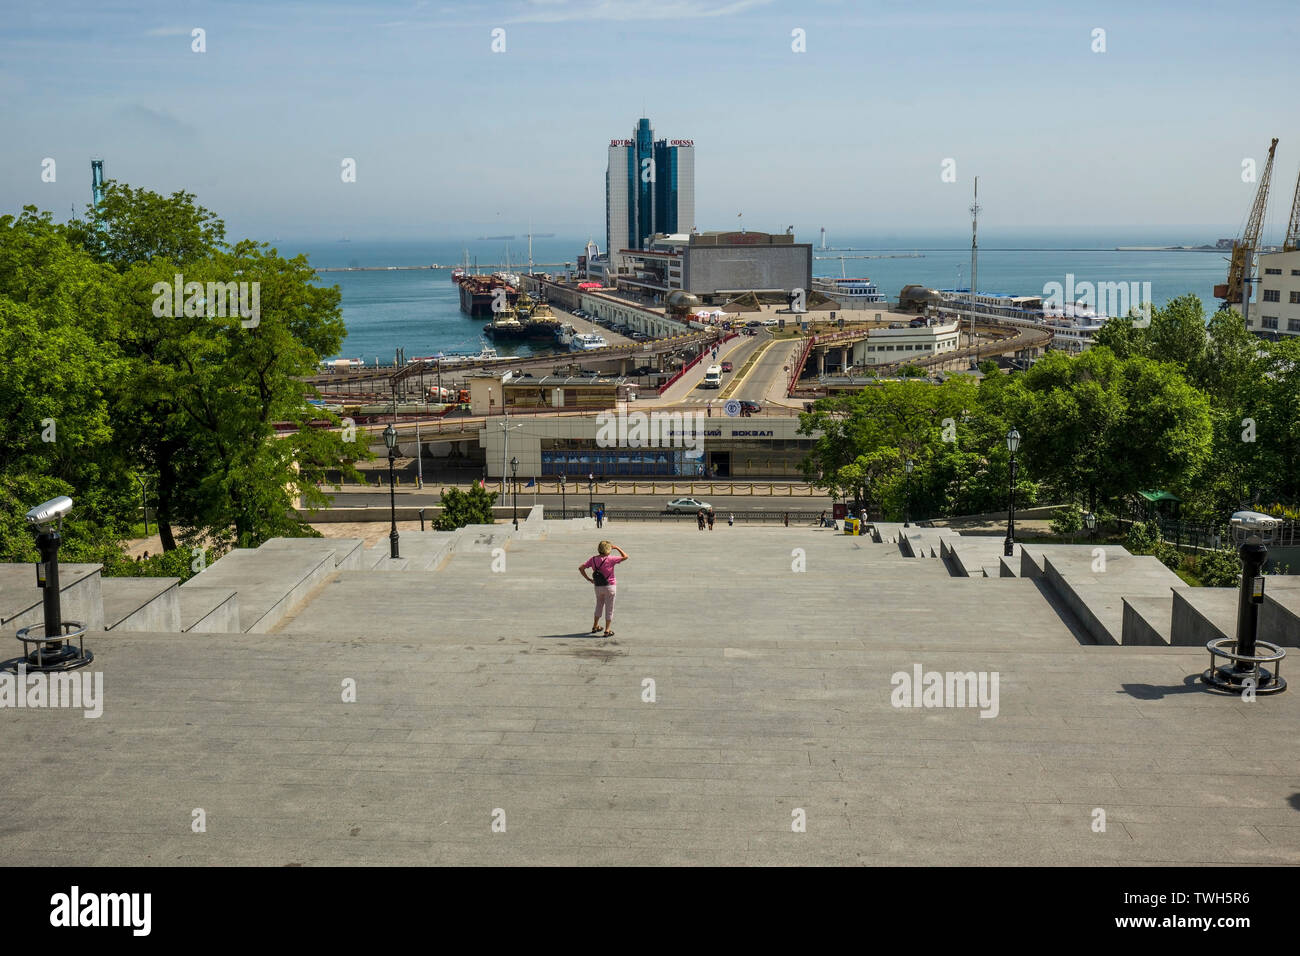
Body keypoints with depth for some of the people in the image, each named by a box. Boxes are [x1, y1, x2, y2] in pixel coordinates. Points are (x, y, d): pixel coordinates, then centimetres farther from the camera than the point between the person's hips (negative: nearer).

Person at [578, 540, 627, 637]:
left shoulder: (593, 559, -4)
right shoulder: (610, 559, -17)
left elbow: (581, 568, -4)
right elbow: (625, 556, -10)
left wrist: (588, 579, 2)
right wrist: (617, 548, 1)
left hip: (598, 587, 5)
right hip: (609, 587, -5)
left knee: (599, 606, 24)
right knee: (609, 608, 6)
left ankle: (595, 627, 33)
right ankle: (607, 630, 8)